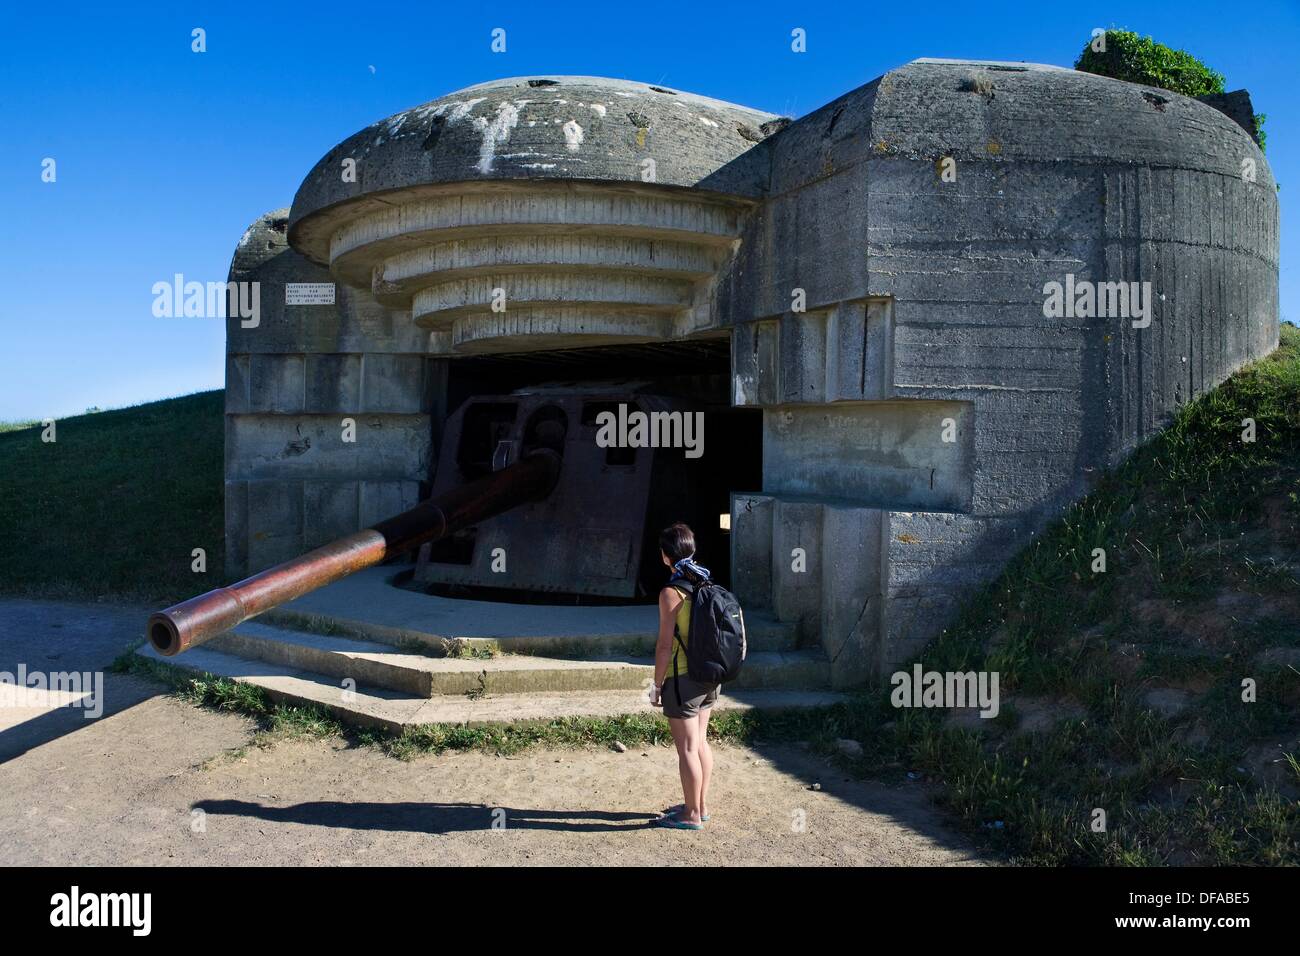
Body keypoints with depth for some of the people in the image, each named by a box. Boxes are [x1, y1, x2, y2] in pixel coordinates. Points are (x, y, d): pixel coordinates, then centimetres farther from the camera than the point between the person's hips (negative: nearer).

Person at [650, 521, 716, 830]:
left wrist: (657, 685, -9)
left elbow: (665, 645, -17)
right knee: (700, 742, 18)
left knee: (687, 748, 2)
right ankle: (700, 805, 29)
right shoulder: (706, 585, 4)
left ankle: (692, 815, 12)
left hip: (683, 678, -8)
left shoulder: (671, 593, -18)